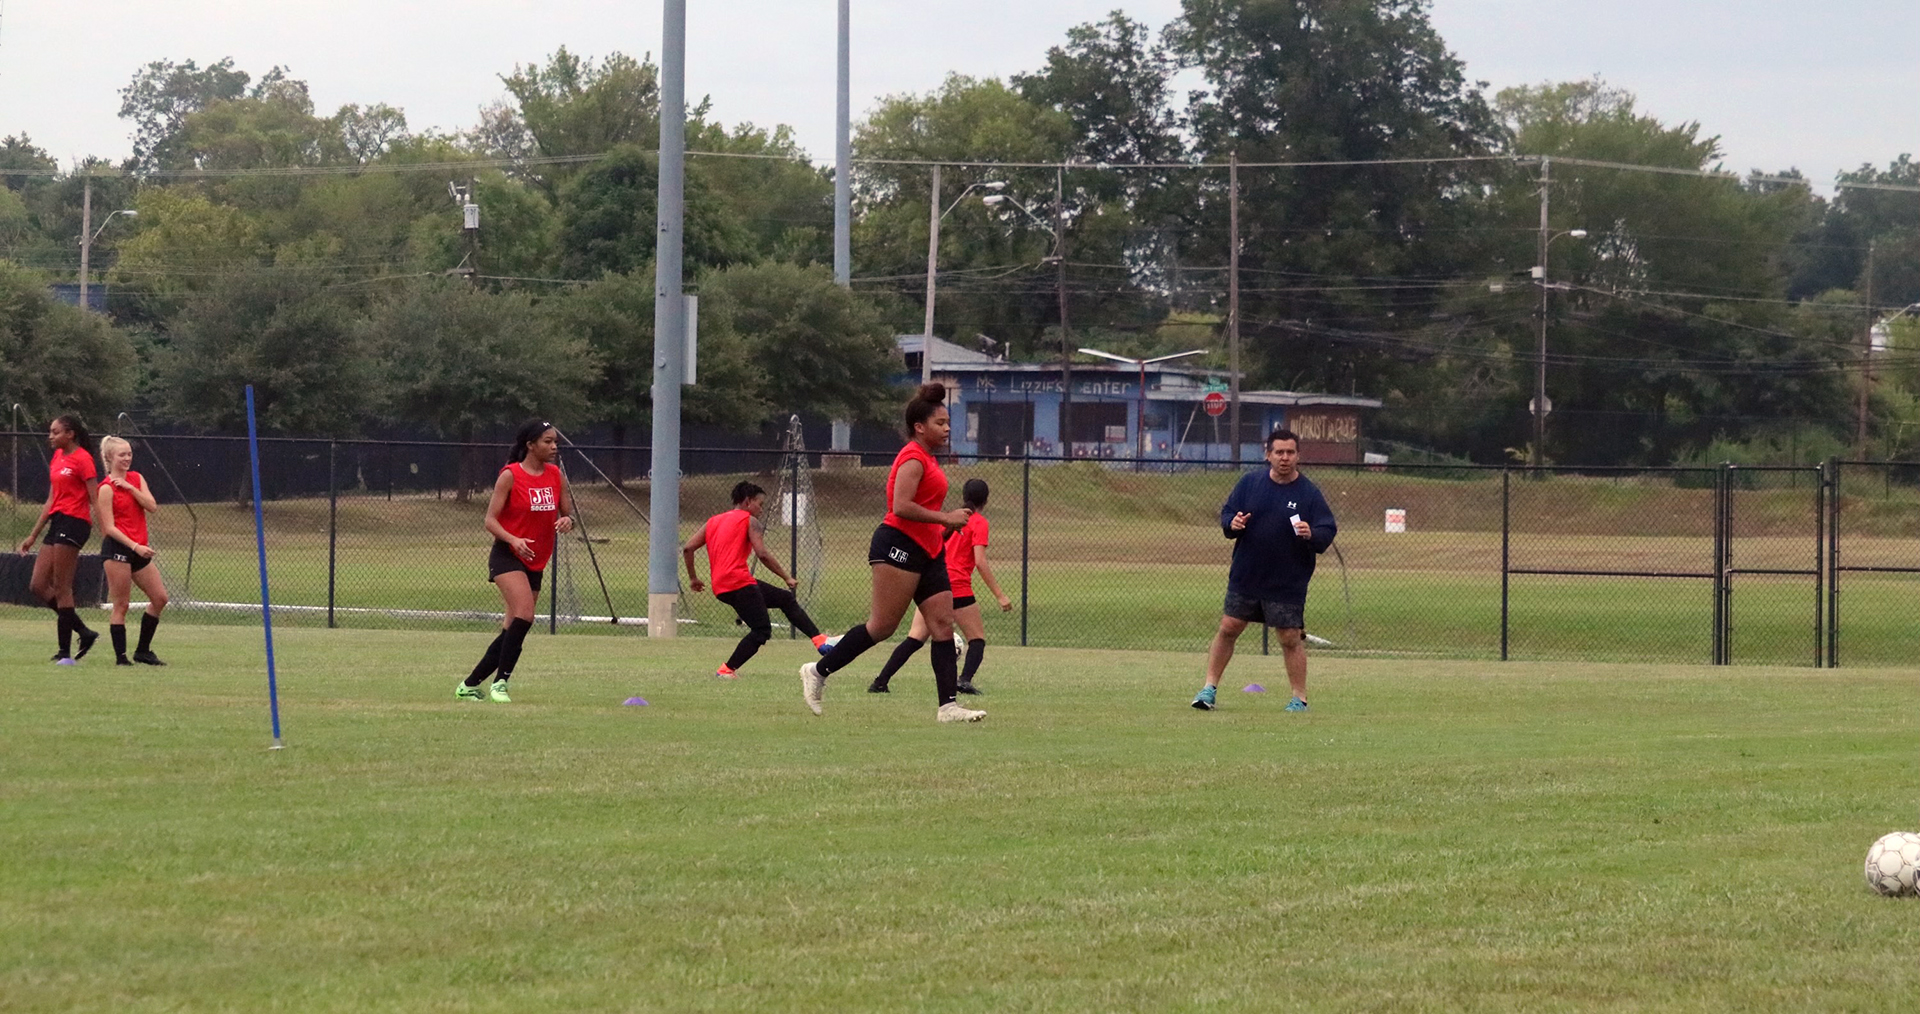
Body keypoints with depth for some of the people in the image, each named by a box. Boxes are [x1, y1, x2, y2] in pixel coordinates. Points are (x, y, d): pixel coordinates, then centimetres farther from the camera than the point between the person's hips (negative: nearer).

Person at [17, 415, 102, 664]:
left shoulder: (82, 459, -8)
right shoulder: (57, 459, 18)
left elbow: (95, 499, -12)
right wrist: (33, 535, 25)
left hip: (73, 522, -10)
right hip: (57, 522, 10)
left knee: (61, 588, -9)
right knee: (38, 586, 5)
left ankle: (65, 652, -5)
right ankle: (84, 632, 11)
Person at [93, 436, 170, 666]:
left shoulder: (136, 478, 12)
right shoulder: (106, 488, -8)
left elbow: (152, 506, -1)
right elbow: (109, 527, -13)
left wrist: (129, 487, -10)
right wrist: (135, 546, -22)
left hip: (139, 549, 7)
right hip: (117, 549, -7)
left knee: (159, 598, 7)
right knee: (120, 605, -6)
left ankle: (142, 650, 17)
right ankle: (121, 656, -2)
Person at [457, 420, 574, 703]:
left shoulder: (555, 476, 8)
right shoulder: (510, 475, -9)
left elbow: (568, 514, 15)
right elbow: (490, 520, -9)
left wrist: (567, 521, -10)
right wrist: (513, 540, -27)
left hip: (535, 563, 6)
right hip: (508, 557, -6)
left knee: (512, 629, 6)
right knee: (524, 615, -27)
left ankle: (469, 685, 19)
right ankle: (500, 683, -20)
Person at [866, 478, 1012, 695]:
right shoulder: (978, 522, 0)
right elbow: (980, 562, -9)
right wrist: (999, 595, -9)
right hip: (957, 586, -5)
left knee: (915, 638, 3)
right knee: (977, 638, 6)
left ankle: (880, 682, -7)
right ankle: (965, 680, -17)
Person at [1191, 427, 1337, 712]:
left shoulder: (1309, 493, -7)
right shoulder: (1249, 483, 1)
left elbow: (1327, 533, -7)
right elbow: (1226, 515, 7)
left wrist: (1311, 535, -29)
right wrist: (1232, 524, -16)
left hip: (1288, 582, -3)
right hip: (1245, 578, 3)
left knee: (1291, 638, 0)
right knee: (1228, 629, 5)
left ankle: (1299, 699, 11)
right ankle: (1210, 688, 15)